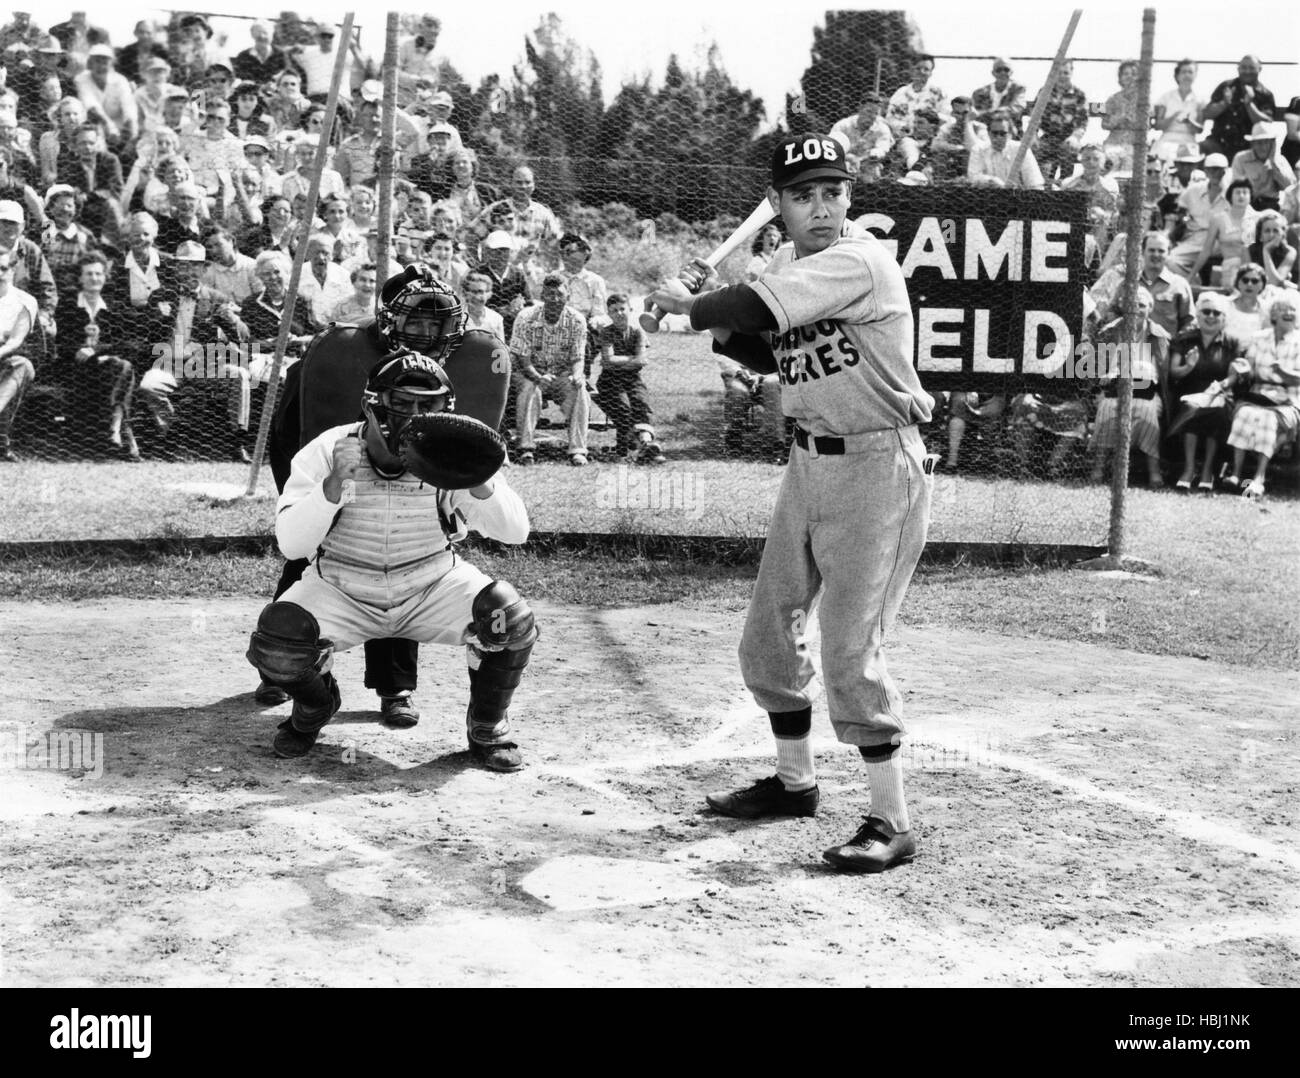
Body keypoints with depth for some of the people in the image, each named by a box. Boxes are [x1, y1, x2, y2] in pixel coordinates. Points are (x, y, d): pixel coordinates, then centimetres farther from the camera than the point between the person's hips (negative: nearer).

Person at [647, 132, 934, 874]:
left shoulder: (861, 262, -19)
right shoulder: (787, 265, 9)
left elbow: (758, 307, -28)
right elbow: (765, 351, 19)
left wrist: (686, 306, -9)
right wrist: (713, 315, -1)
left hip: (878, 467, -9)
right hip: (809, 462, 9)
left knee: (851, 651, -11)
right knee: (769, 634, 15)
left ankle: (893, 823, -1)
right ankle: (795, 782, 33)